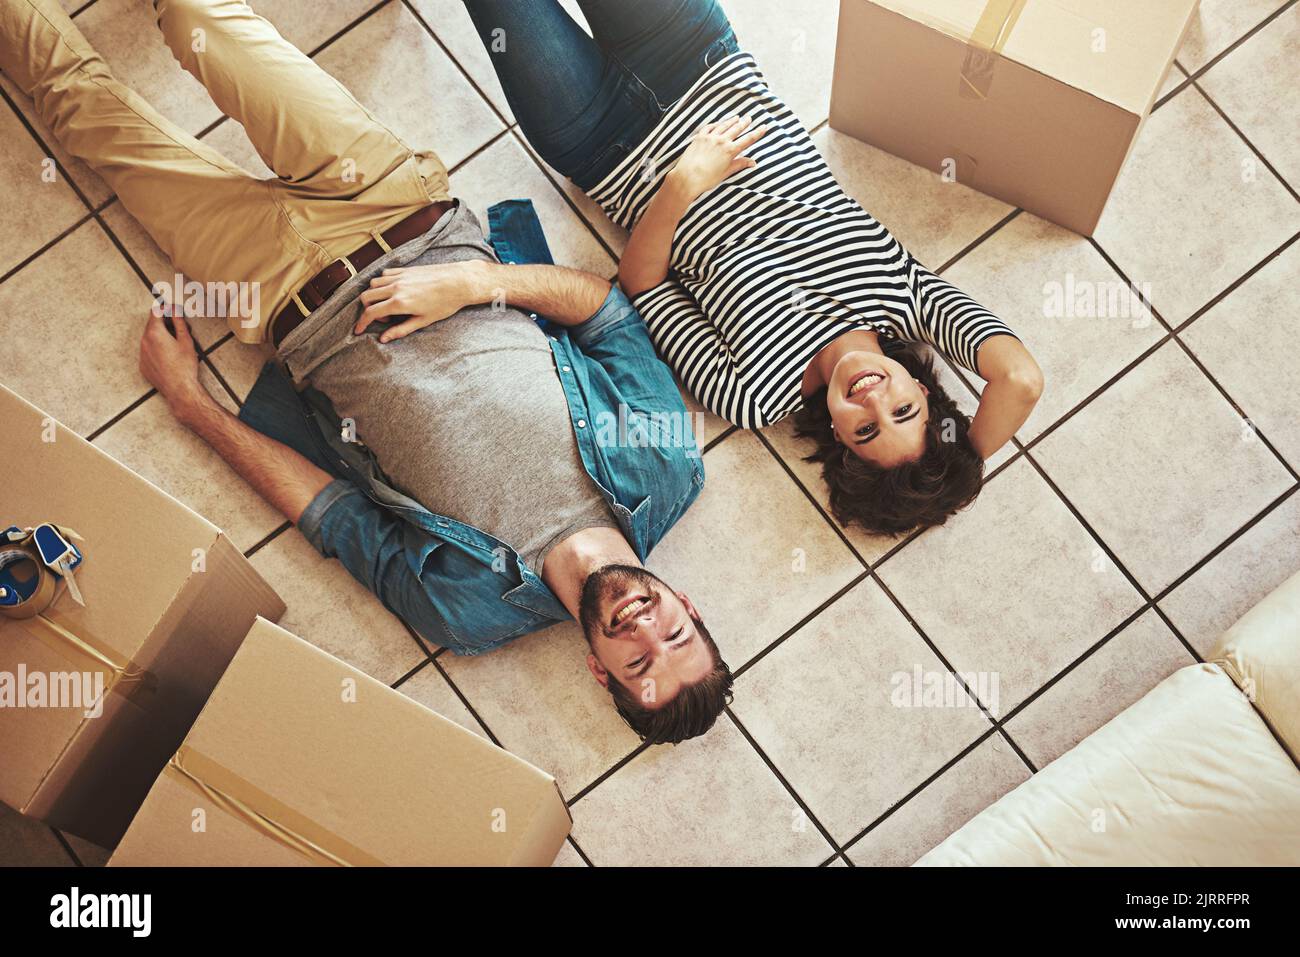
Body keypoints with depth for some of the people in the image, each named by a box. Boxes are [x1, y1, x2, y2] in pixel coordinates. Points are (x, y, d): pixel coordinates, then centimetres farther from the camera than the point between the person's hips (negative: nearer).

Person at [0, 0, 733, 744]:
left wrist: (189, 401, -3)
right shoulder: (670, 469, -15)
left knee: (98, 112, 3)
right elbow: (603, 301, -8)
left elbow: (329, 510, -11)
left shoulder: (473, 610, -20)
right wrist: (471, 281, -24)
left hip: (297, 302, -3)